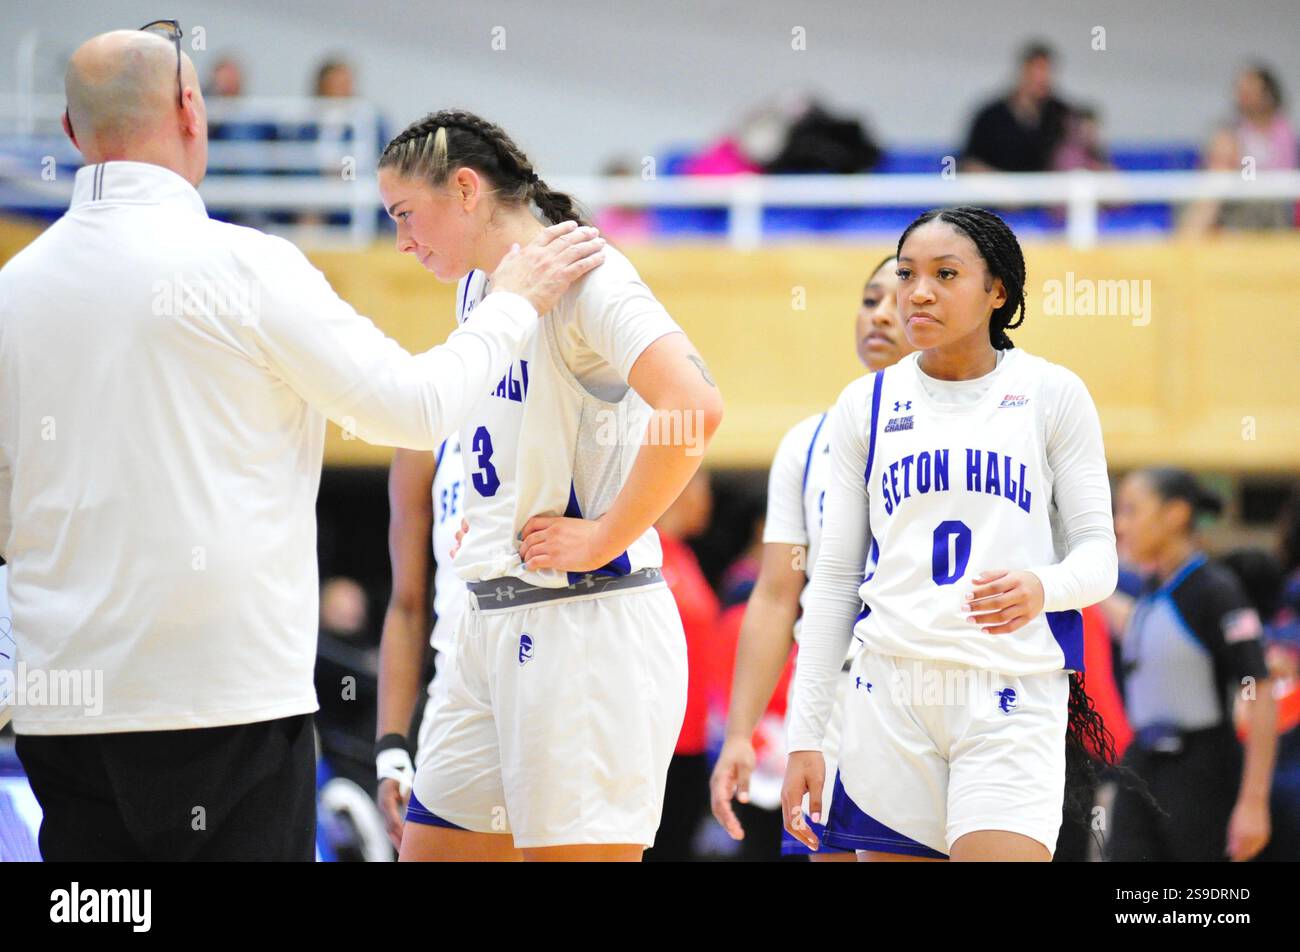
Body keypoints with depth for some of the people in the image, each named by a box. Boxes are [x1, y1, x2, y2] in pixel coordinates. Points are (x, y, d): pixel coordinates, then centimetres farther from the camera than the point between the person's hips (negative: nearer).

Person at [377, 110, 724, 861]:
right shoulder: (477, 290, 16)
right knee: (430, 849, 9)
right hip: (495, 628, 10)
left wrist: (603, 537, -20)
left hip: (585, 626, -10)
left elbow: (694, 408, -27)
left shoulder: (580, 276, -12)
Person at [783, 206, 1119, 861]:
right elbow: (835, 580, 13)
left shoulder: (1051, 394, 5)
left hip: (1014, 693, -3)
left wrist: (1042, 586, -19)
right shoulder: (865, 406, 12)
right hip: (889, 695, 3)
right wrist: (805, 733, 7)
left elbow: (1097, 556, 5)